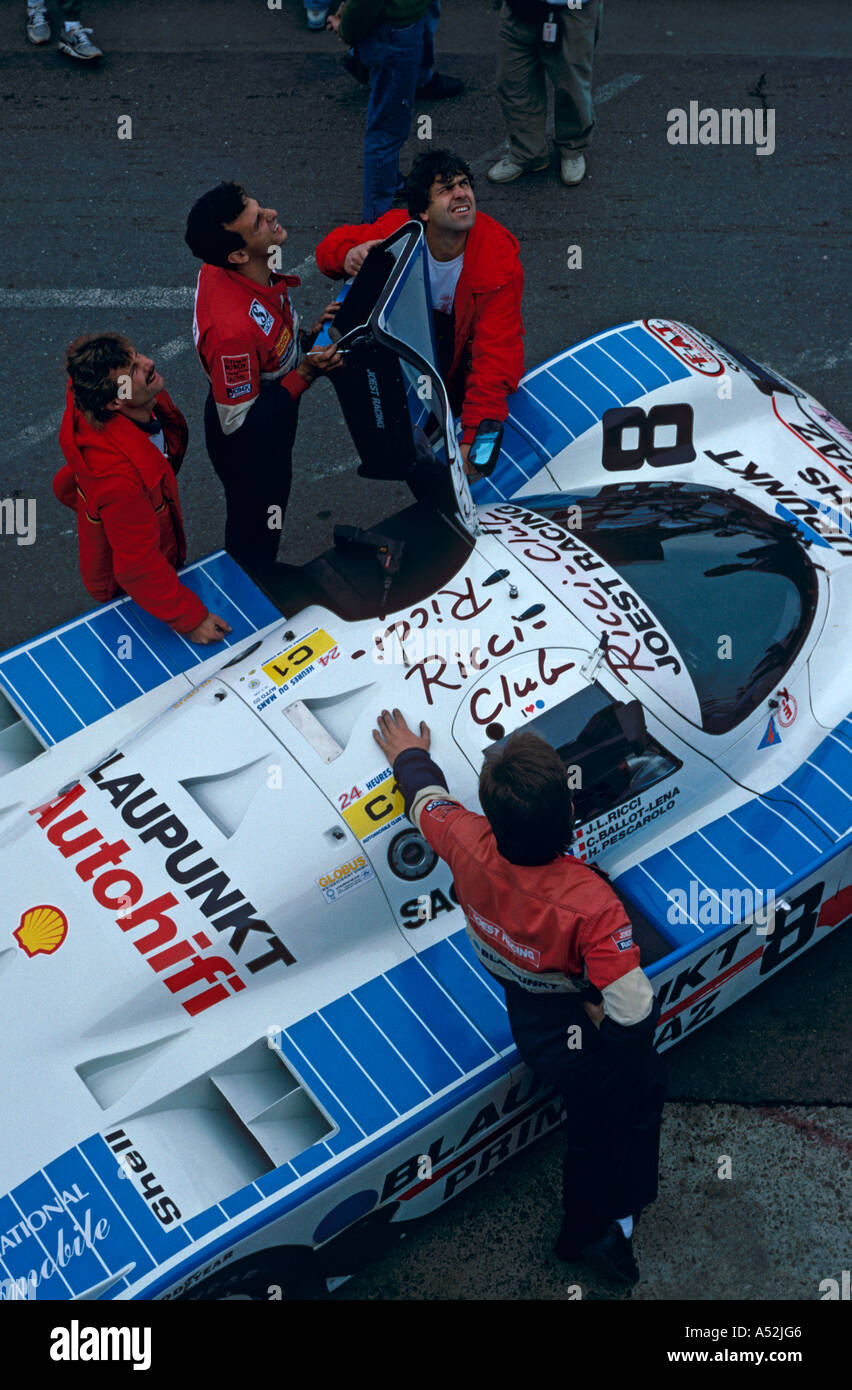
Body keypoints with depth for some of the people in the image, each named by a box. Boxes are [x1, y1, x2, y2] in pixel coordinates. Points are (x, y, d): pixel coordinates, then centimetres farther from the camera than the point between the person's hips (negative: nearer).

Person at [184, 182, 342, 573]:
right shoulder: (233, 328, -42)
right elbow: (236, 421, -29)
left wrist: (310, 336, -12)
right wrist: (306, 374, -31)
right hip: (250, 450, -8)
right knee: (254, 553, 18)